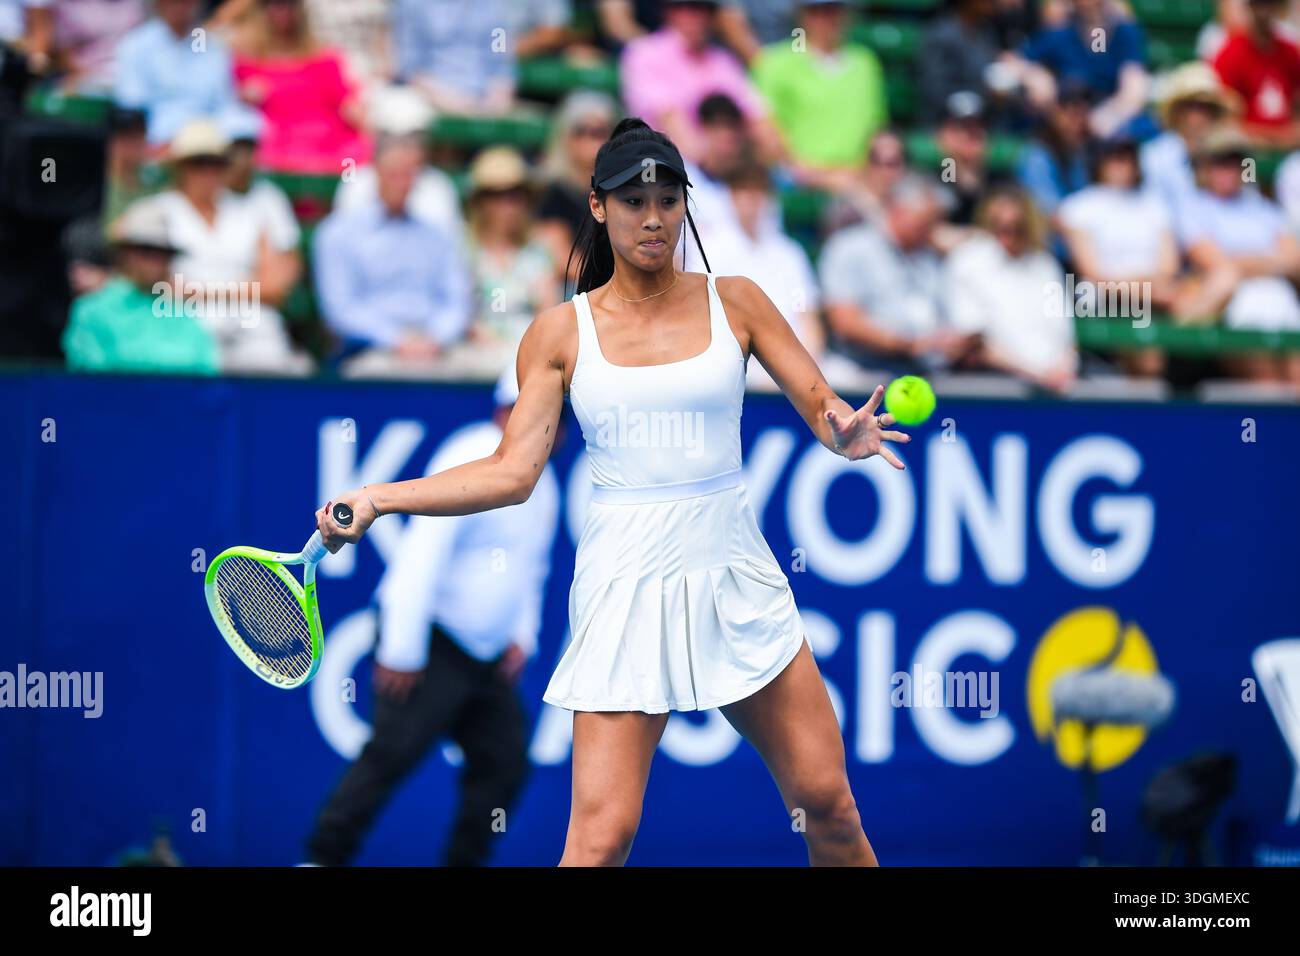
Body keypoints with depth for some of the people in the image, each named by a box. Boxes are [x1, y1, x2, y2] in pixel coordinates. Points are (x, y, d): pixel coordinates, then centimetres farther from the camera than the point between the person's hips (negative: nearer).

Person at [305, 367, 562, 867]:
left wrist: (523, 635, 10)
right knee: (393, 752, -12)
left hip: (487, 656, 9)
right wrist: (402, 650, -24)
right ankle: (323, 858, -5)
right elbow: (423, 552, -22)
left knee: (504, 762, 2)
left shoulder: (541, 479, 12)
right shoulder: (472, 461, -17)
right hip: (432, 642, -9)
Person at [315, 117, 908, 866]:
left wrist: (849, 431, -19)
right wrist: (376, 500, -9)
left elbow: (822, 405, 4)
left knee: (826, 800, 3)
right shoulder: (562, 332, 2)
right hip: (627, 584, -2)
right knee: (602, 838, -10)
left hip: (734, 574, 2)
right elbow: (512, 472, -1)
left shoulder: (734, 302, 4)